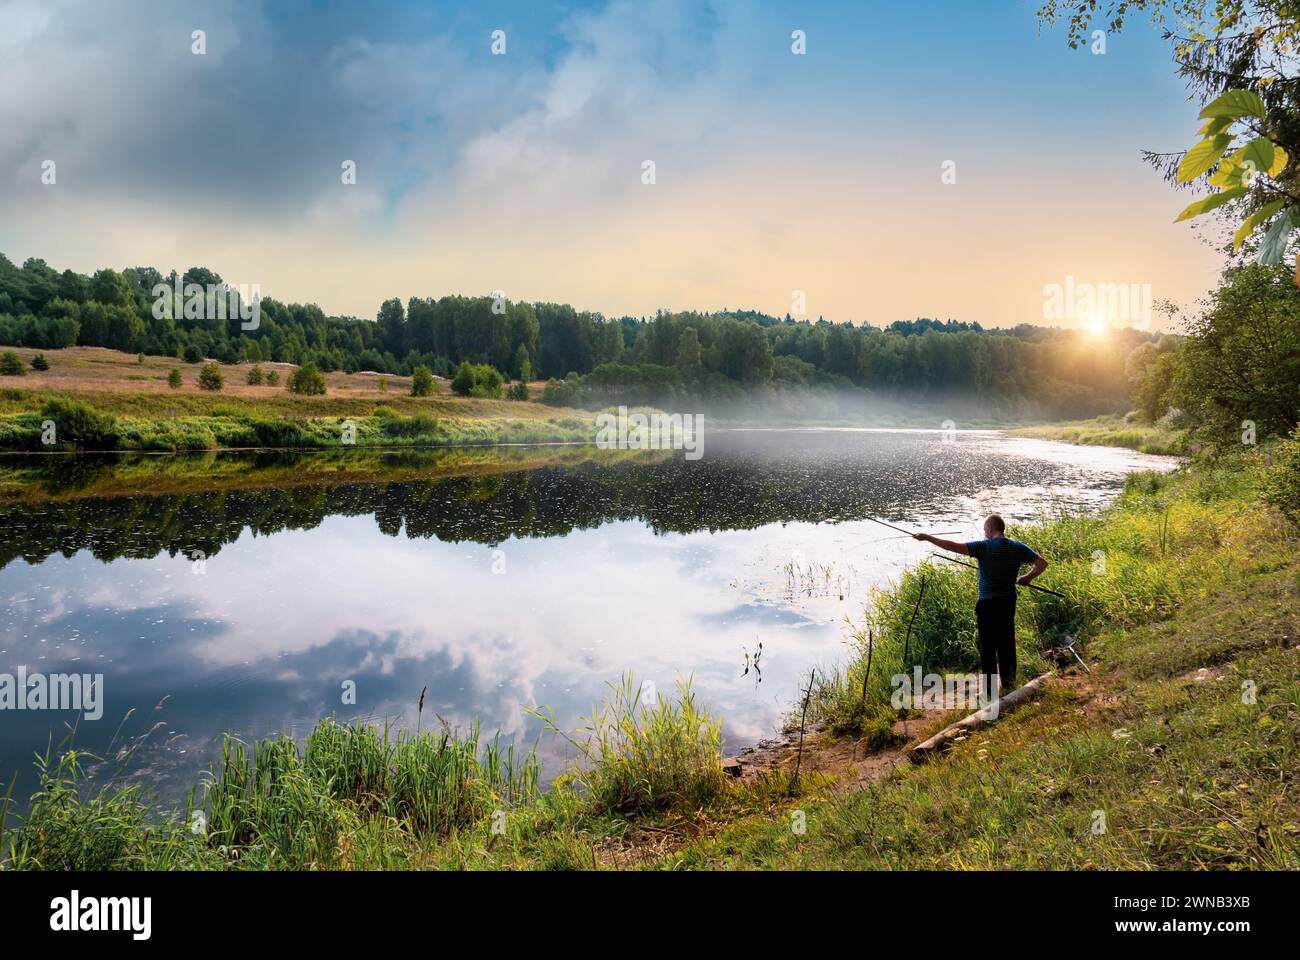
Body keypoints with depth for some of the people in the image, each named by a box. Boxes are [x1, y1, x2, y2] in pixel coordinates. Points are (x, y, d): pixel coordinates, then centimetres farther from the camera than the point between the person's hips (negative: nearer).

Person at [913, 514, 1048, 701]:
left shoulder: (984, 547, -14)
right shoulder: (1018, 548, 1)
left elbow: (953, 546, -18)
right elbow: (1042, 563, 5)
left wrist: (927, 538, -11)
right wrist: (1025, 578, 15)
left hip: (988, 604, -5)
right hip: (1009, 602, 5)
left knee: (988, 648, 2)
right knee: (1007, 643, 16)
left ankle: (990, 693, 6)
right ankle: (1009, 684, 25)